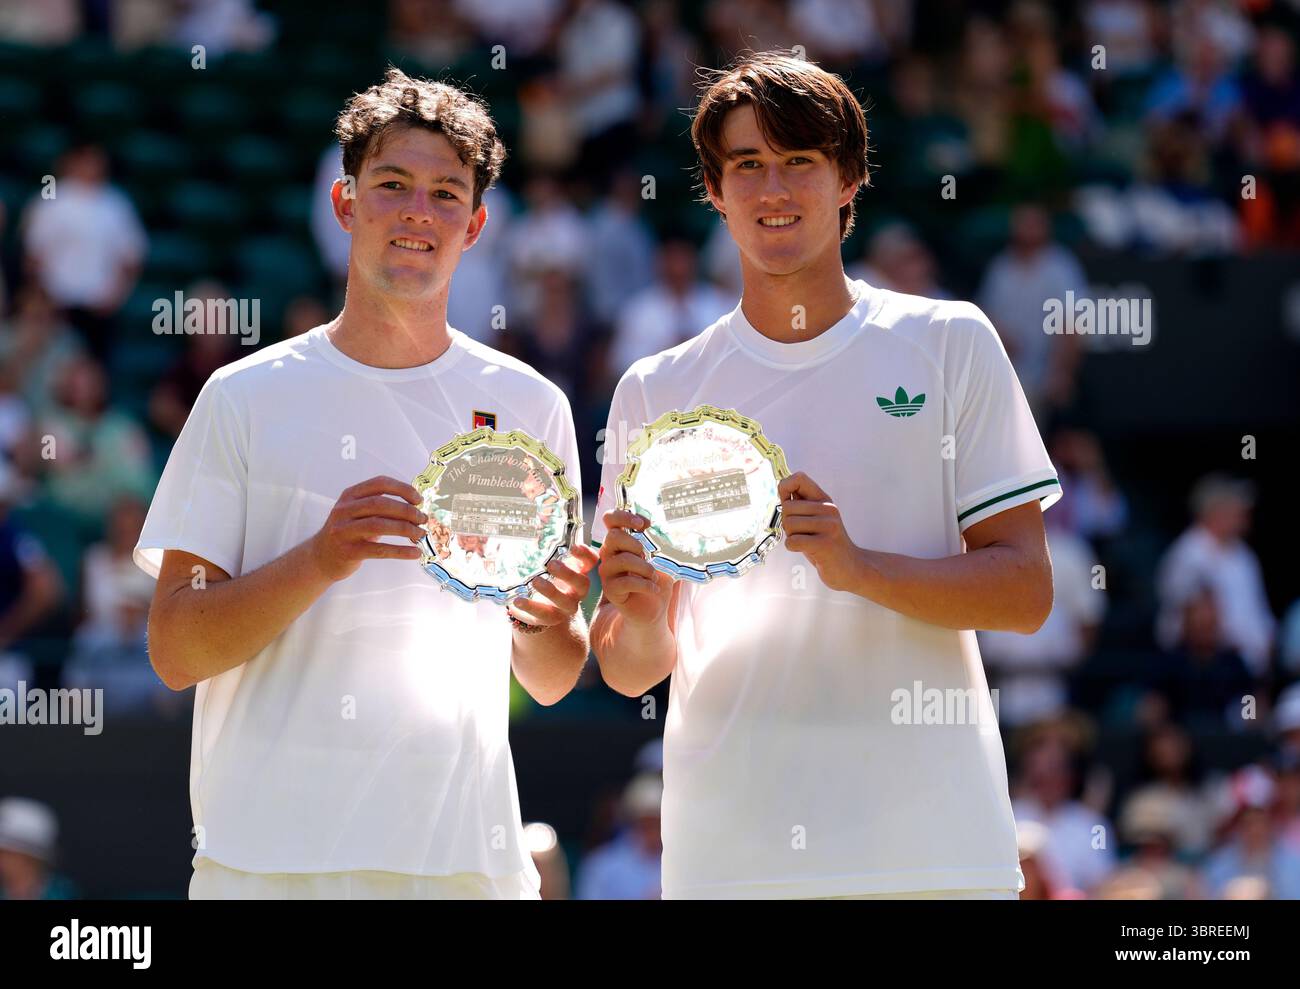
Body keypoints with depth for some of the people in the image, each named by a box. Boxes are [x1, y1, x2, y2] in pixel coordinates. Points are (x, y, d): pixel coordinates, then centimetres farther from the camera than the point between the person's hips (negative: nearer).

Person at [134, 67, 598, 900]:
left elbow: (553, 682, 11)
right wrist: (318, 562, -16)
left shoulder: (527, 407, 9)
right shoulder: (247, 399, 4)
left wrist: (544, 624, -11)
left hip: (463, 854, 1)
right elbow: (176, 650, -2)